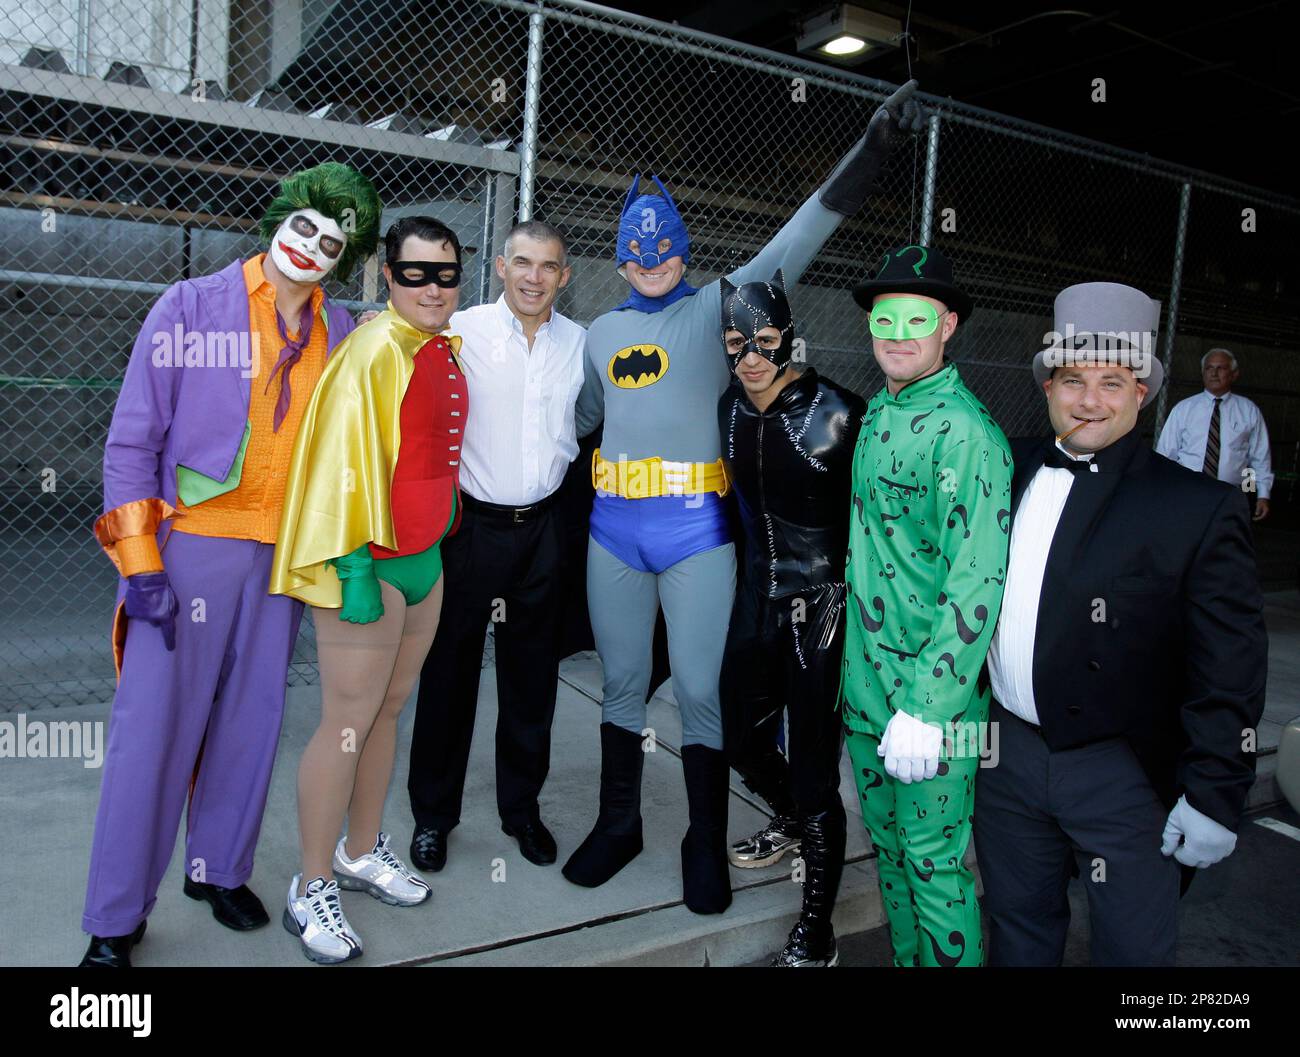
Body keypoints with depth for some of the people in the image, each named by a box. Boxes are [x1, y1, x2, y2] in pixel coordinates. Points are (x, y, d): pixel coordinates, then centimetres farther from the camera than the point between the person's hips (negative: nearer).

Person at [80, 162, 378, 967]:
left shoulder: (340, 332, 5)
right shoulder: (190, 309, -5)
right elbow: (132, 440, -6)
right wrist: (140, 562, -11)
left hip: (285, 553, 4)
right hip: (190, 545, -3)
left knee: (252, 720, 12)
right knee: (154, 727, 1)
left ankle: (219, 869, 33)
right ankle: (116, 919, 18)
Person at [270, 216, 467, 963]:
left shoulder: (448, 348, 10)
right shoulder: (376, 351, -16)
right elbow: (345, 460, -19)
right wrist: (353, 563, -21)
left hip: (425, 557, 8)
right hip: (369, 563, -8)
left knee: (391, 708, 16)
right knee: (348, 724, 0)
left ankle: (362, 852, 32)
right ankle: (312, 888, 16)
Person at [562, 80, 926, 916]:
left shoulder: (715, 308, 1)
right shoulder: (603, 332, 13)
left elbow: (797, 241, -11)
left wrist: (872, 149, -21)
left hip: (696, 528, -4)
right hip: (613, 527, 4)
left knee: (702, 691, 1)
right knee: (622, 686, 14)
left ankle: (707, 844, 20)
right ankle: (618, 825, 31)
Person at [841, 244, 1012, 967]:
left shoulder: (964, 429, -16)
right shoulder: (879, 412, 9)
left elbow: (977, 582, -21)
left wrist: (925, 706, -23)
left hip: (933, 693, -8)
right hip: (865, 682, 8)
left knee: (934, 862, 4)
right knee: (888, 845, 20)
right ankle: (907, 959, 39)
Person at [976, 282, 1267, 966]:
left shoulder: (1199, 506, -11)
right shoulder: (1010, 469, 2)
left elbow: (1229, 666, -11)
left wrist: (1213, 795, -11)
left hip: (1126, 773, -4)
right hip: (1009, 752, 4)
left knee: (1134, 946, 12)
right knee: (1017, 931, 20)